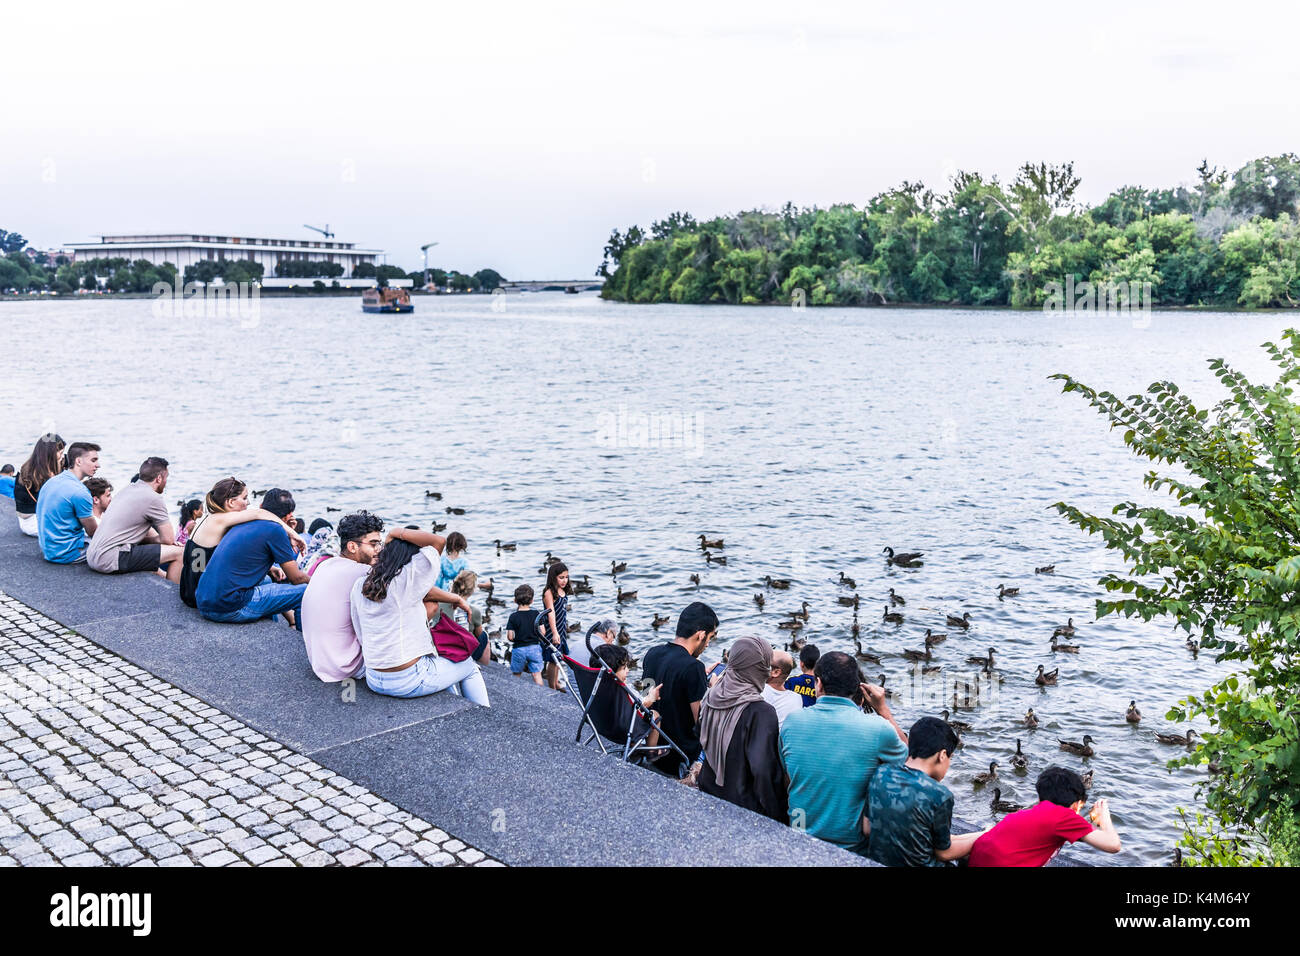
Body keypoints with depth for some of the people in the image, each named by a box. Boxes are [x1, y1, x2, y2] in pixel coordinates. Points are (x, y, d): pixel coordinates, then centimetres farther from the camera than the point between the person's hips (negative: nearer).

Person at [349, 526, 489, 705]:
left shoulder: (359, 586, 1)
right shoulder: (407, 580, -20)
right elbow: (439, 541, -18)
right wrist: (399, 533, -11)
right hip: (410, 681, -7)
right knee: (470, 666, 21)